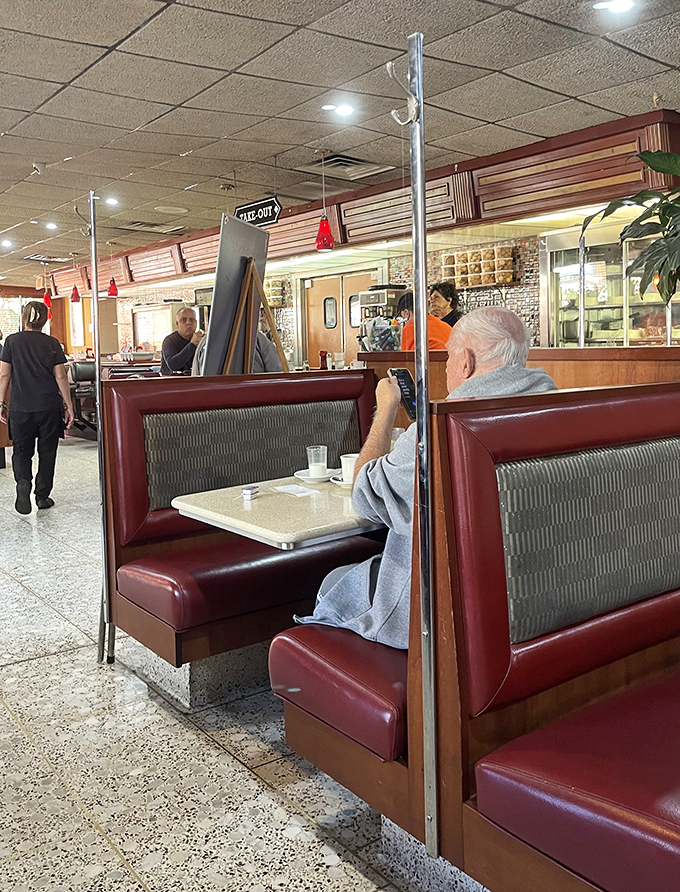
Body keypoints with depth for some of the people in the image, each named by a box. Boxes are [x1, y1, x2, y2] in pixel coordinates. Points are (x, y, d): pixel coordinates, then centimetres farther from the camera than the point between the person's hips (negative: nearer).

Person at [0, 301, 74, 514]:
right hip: (49, 407, 0)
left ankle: (23, 484, -15)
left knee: (22, 450, 11)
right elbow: (60, 377, -3)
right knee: (47, 452, 11)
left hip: (21, 407, 0)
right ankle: (42, 495, 16)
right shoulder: (52, 344, -2)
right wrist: (68, 405, 2)